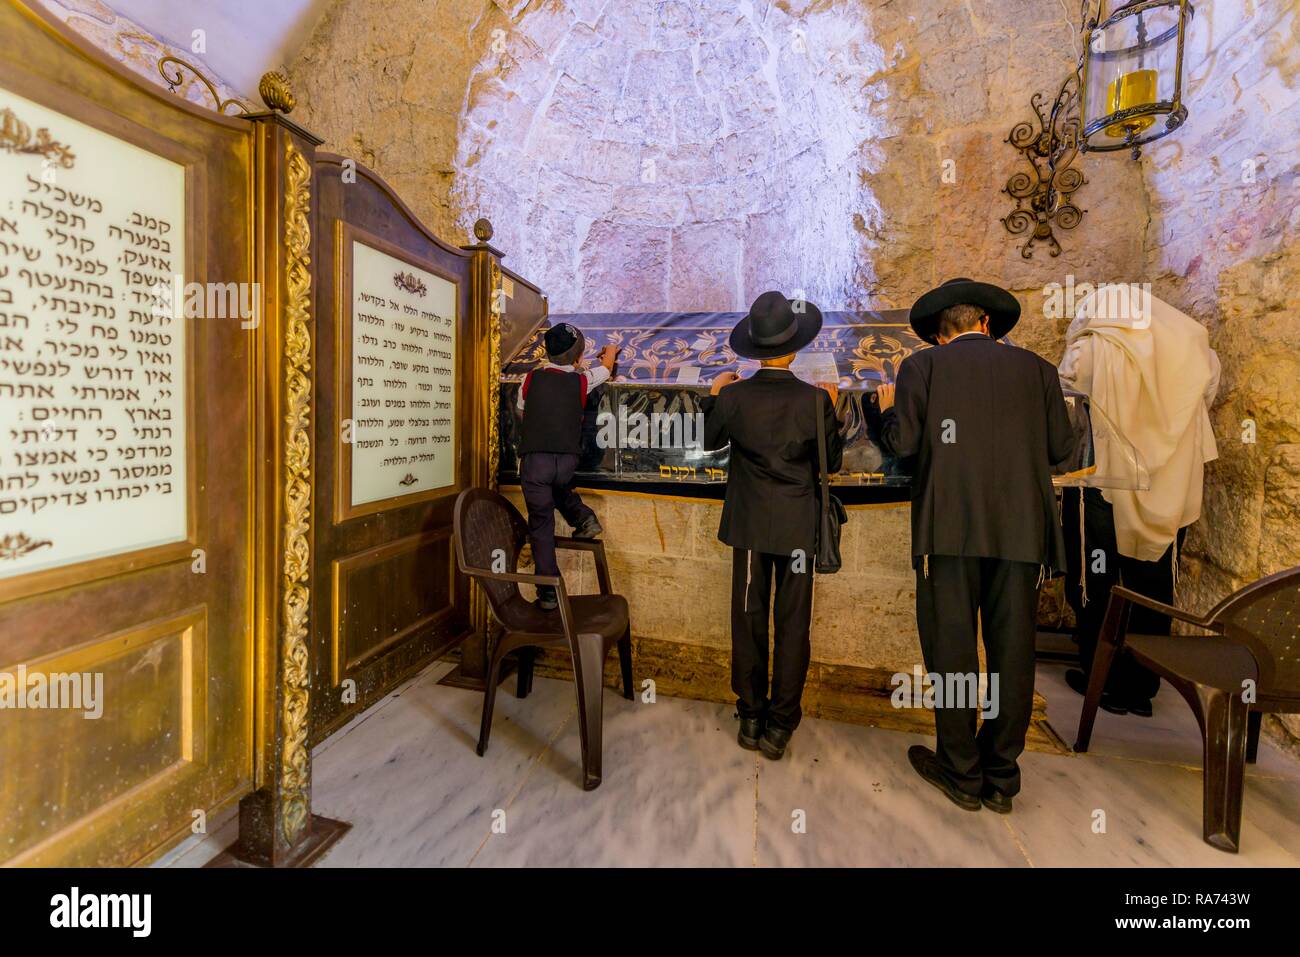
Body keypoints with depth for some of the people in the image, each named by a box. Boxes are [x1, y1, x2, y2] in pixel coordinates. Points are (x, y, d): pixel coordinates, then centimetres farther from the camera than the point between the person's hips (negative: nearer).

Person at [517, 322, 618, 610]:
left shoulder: (531, 379, 7)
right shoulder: (582, 380, 8)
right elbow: (607, 366, 29)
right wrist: (610, 351, 51)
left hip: (534, 459, -1)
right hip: (567, 460, 2)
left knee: (541, 525, 7)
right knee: (558, 487, 37)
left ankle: (548, 593, 7)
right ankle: (582, 516, 15)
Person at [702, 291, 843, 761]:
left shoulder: (733, 396, -9)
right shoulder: (815, 400, -10)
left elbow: (710, 440, 9)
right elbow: (832, 462, 2)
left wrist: (715, 396, 21)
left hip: (750, 524, 1)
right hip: (798, 525, -1)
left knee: (749, 619, 13)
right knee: (792, 623, 10)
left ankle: (751, 718, 24)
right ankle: (779, 726, 18)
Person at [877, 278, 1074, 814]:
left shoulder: (921, 366, 3)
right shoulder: (1036, 369, 11)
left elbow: (902, 444, -6)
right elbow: (1061, 448, 9)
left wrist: (888, 410, 14)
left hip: (950, 528, -3)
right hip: (1021, 529, 3)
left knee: (951, 647, 7)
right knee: (1012, 651, 11)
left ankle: (962, 772, 19)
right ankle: (1001, 779, 24)